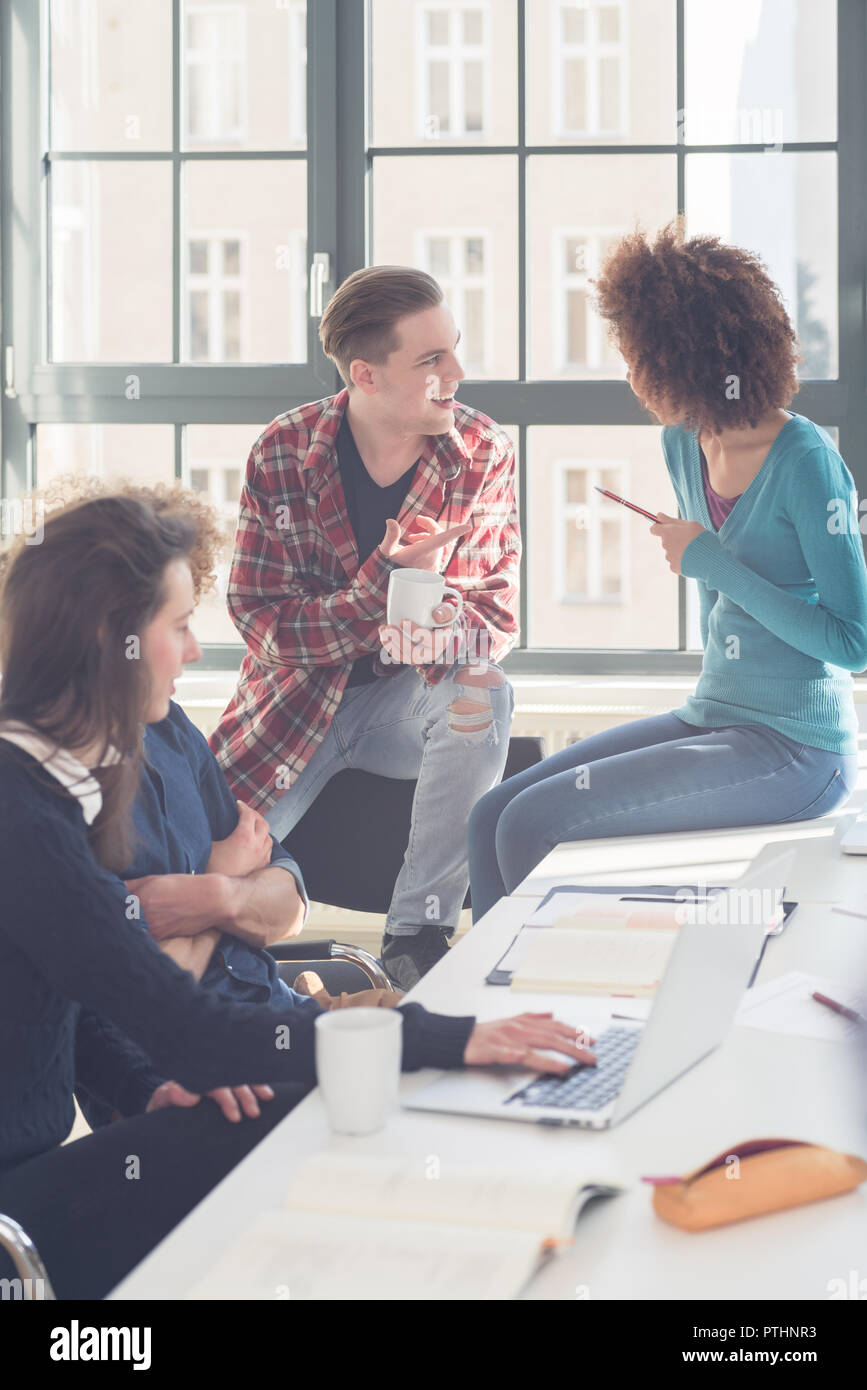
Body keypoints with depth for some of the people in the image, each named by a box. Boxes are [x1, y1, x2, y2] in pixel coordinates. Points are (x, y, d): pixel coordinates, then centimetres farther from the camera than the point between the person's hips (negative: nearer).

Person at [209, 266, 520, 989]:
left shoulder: (486, 451, -8)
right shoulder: (283, 454, -11)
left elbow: (498, 611, -7)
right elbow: (261, 621, -13)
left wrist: (438, 632, -32)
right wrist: (387, 582, -29)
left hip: (415, 696, 1)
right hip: (294, 699, -1)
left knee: (483, 694, -34)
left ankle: (417, 935, -21)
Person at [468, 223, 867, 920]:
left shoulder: (806, 462, -16)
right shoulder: (684, 445, 8)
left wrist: (713, 561, -17)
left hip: (797, 750, -8)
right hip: (713, 718, 8)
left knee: (534, 824, -18)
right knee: (492, 816, -5)